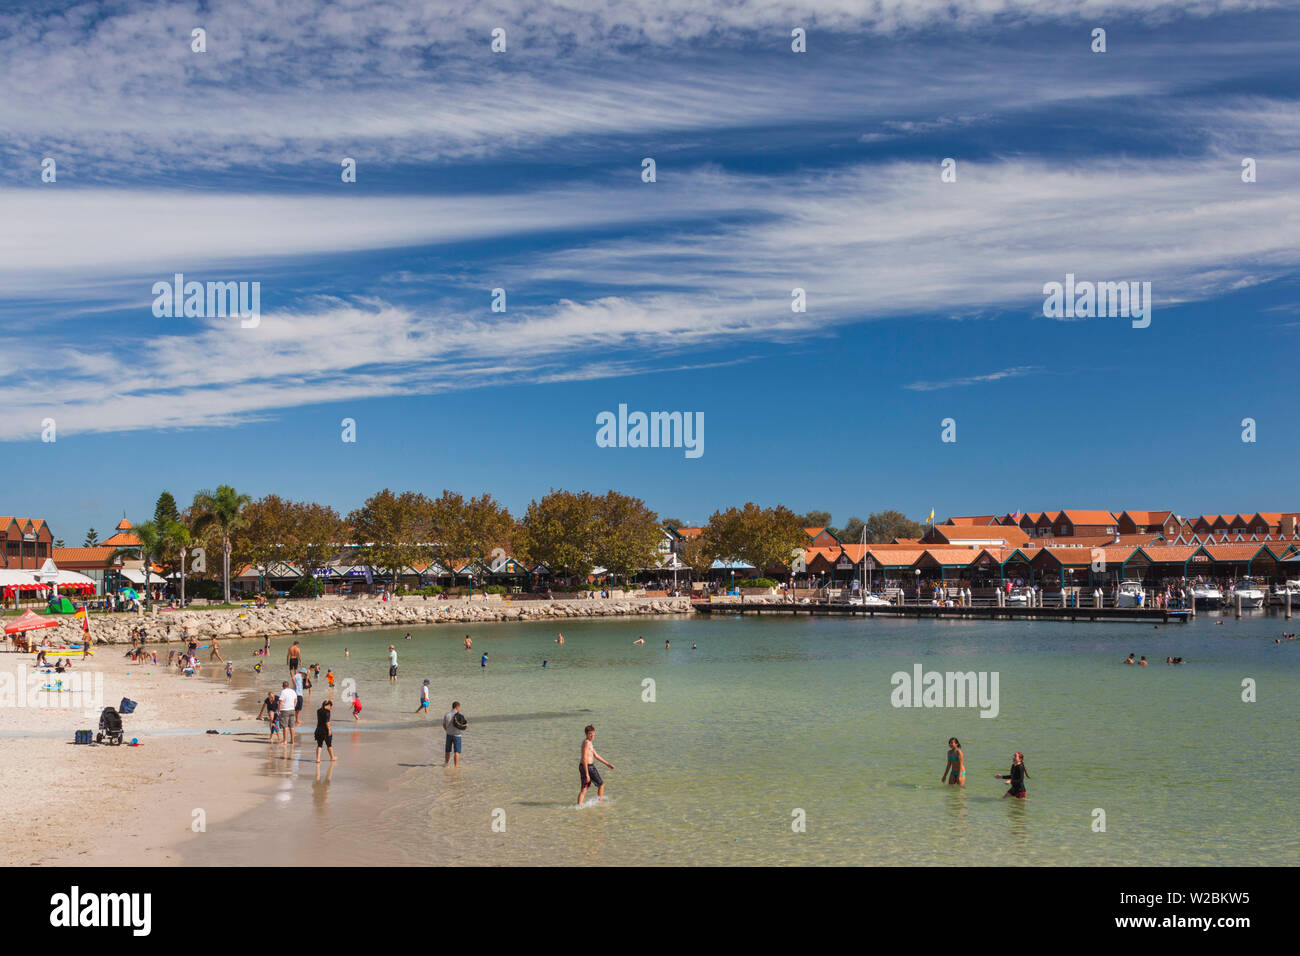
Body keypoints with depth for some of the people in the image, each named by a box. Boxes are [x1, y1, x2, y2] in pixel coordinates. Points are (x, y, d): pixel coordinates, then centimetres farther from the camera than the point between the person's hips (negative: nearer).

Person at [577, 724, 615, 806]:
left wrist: (608, 764, 25)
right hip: (588, 767, -9)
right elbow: (584, 758, -23)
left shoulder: (589, 742, 15)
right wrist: (587, 774, -26)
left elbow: (596, 755, 23)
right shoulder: (587, 742, -17)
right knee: (601, 785, 10)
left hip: (582, 767, 9)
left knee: (584, 789, 10)